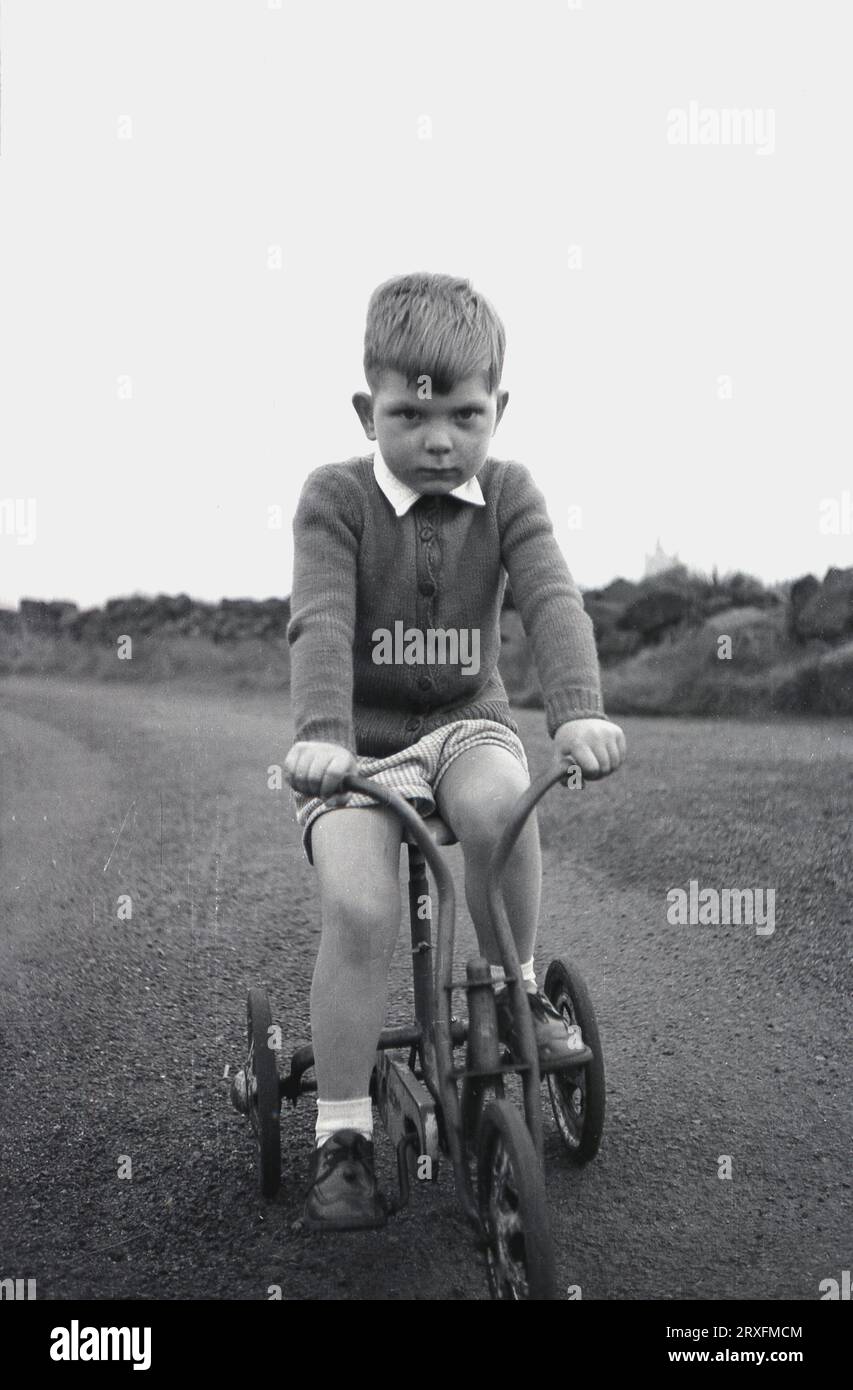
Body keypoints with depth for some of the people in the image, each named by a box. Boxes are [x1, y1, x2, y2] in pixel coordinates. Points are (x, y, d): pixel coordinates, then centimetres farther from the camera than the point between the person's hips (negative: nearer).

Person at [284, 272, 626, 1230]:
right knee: (359, 911, -23)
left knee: (497, 801, -34)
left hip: (463, 723, 1)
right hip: (357, 745, -1)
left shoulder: (507, 494, -1)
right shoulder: (336, 497, -8)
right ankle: (341, 1139, -8)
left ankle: (513, 990, -8)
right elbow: (320, 622, -21)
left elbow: (552, 602, -15)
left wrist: (578, 710, -35)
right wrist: (319, 734, -40)